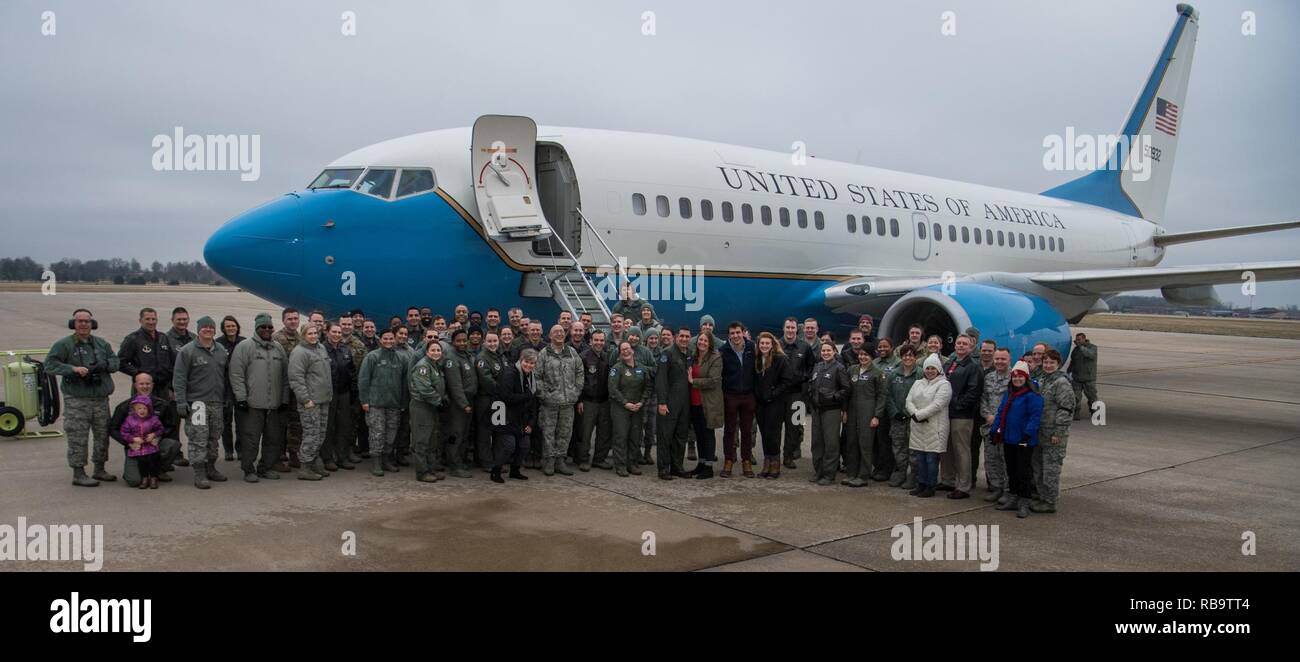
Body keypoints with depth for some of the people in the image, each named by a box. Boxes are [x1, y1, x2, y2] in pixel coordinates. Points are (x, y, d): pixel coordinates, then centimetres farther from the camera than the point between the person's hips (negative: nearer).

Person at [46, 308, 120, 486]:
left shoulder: (102, 343, 13)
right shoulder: (63, 344, -2)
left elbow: (115, 362, 8)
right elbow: (49, 364, -9)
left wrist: (103, 365, -13)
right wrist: (73, 369, -22)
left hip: (101, 398, 5)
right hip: (77, 400, -5)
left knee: (102, 435, 12)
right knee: (78, 438, -5)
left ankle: (100, 470, 25)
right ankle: (78, 474, 3)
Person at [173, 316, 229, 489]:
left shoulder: (221, 351, 13)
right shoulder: (187, 351, -5)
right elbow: (179, 378, -7)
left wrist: (227, 398, 14)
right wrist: (181, 402, -14)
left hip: (217, 402, 6)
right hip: (197, 401, -6)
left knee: (213, 437, 13)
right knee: (198, 438, -8)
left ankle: (210, 468, 25)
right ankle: (199, 474, -5)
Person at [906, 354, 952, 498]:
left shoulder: (944, 385, -5)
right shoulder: (918, 383, 16)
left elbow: (937, 405, -16)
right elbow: (909, 401, 7)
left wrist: (919, 415, -16)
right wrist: (915, 414, -12)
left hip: (934, 428, -6)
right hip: (918, 427, 6)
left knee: (931, 459, -2)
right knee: (920, 458, 11)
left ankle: (930, 487, 6)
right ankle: (921, 484, 20)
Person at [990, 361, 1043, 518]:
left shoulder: (1032, 396, -13)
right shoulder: (1008, 394, 12)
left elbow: (1035, 417, -19)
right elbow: (1000, 412, 16)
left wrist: (1028, 433, -25)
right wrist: (994, 430, 11)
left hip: (1024, 442, -8)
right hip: (1008, 440, 8)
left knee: (1023, 472, -2)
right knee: (1011, 470, 16)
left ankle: (1023, 503, 6)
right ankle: (1012, 498, 26)